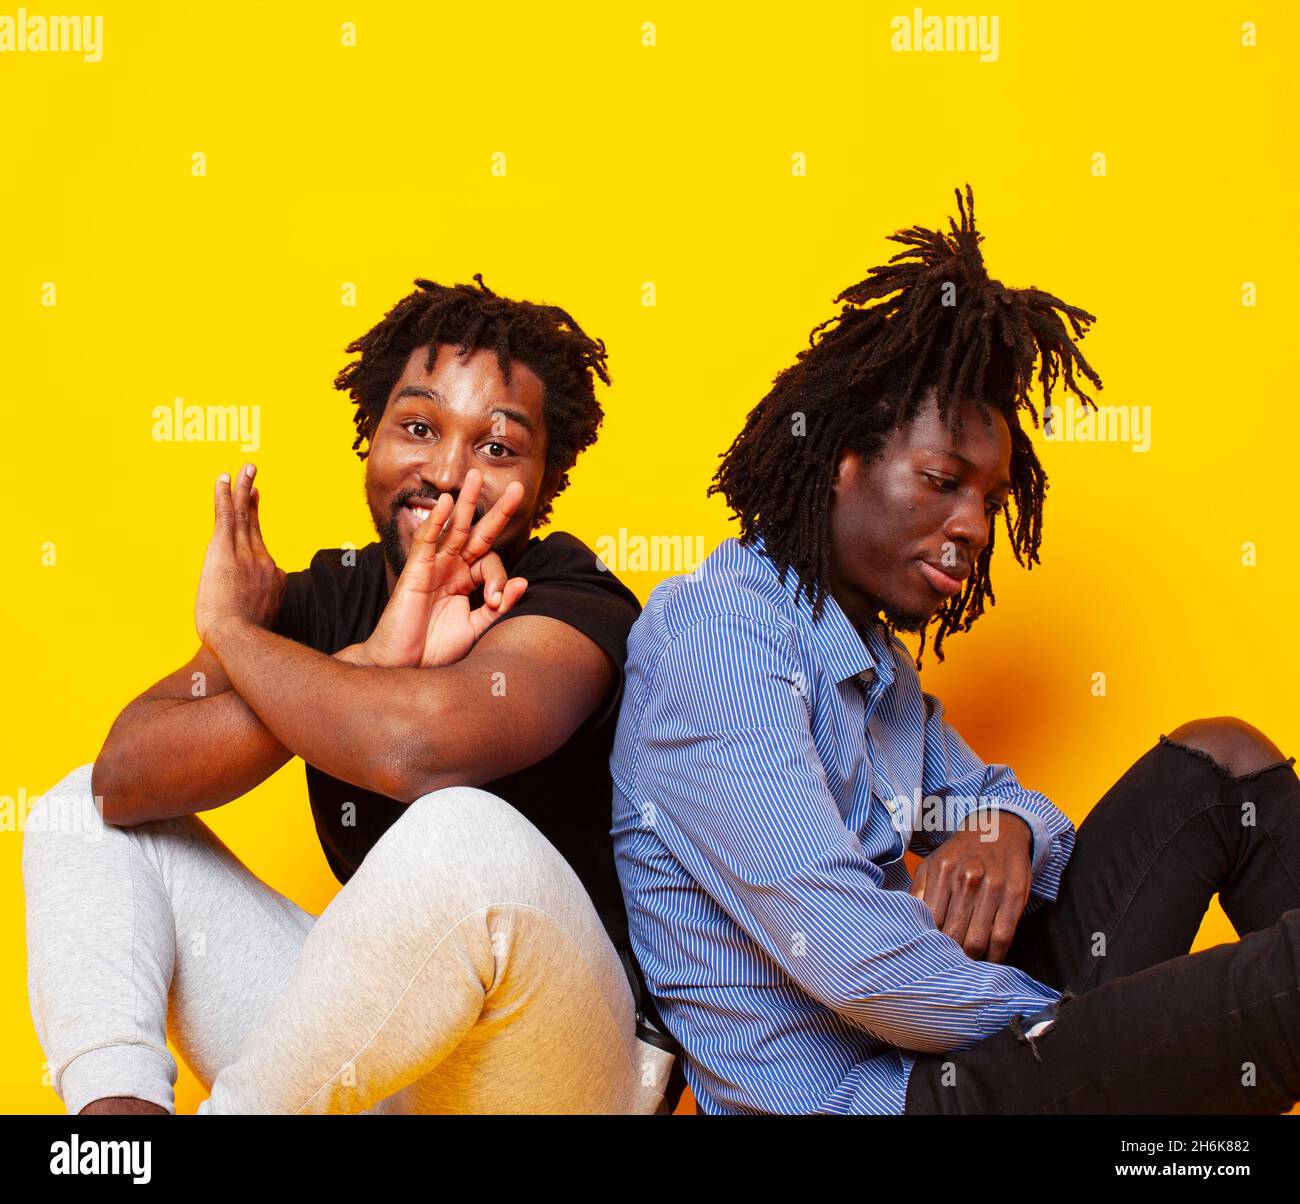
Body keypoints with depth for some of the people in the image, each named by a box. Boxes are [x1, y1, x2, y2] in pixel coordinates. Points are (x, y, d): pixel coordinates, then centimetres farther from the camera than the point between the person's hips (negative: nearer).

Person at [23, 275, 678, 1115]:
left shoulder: (572, 604, -13)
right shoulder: (328, 597, 3)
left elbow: (420, 744, -36)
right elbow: (125, 774, -12)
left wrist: (231, 628, -15)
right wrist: (368, 661, -24)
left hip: (557, 1062, -6)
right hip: (363, 1038, 6)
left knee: (471, 835, -37)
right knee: (82, 811, 5)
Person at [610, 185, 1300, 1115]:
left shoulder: (877, 662, 13)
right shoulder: (720, 636, -17)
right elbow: (853, 961, -26)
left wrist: (1005, 829, -3)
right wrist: (1063, 1020, -10)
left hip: (960, 1036, 10)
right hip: (869, 1089, -10)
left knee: (1222, 760, 11)